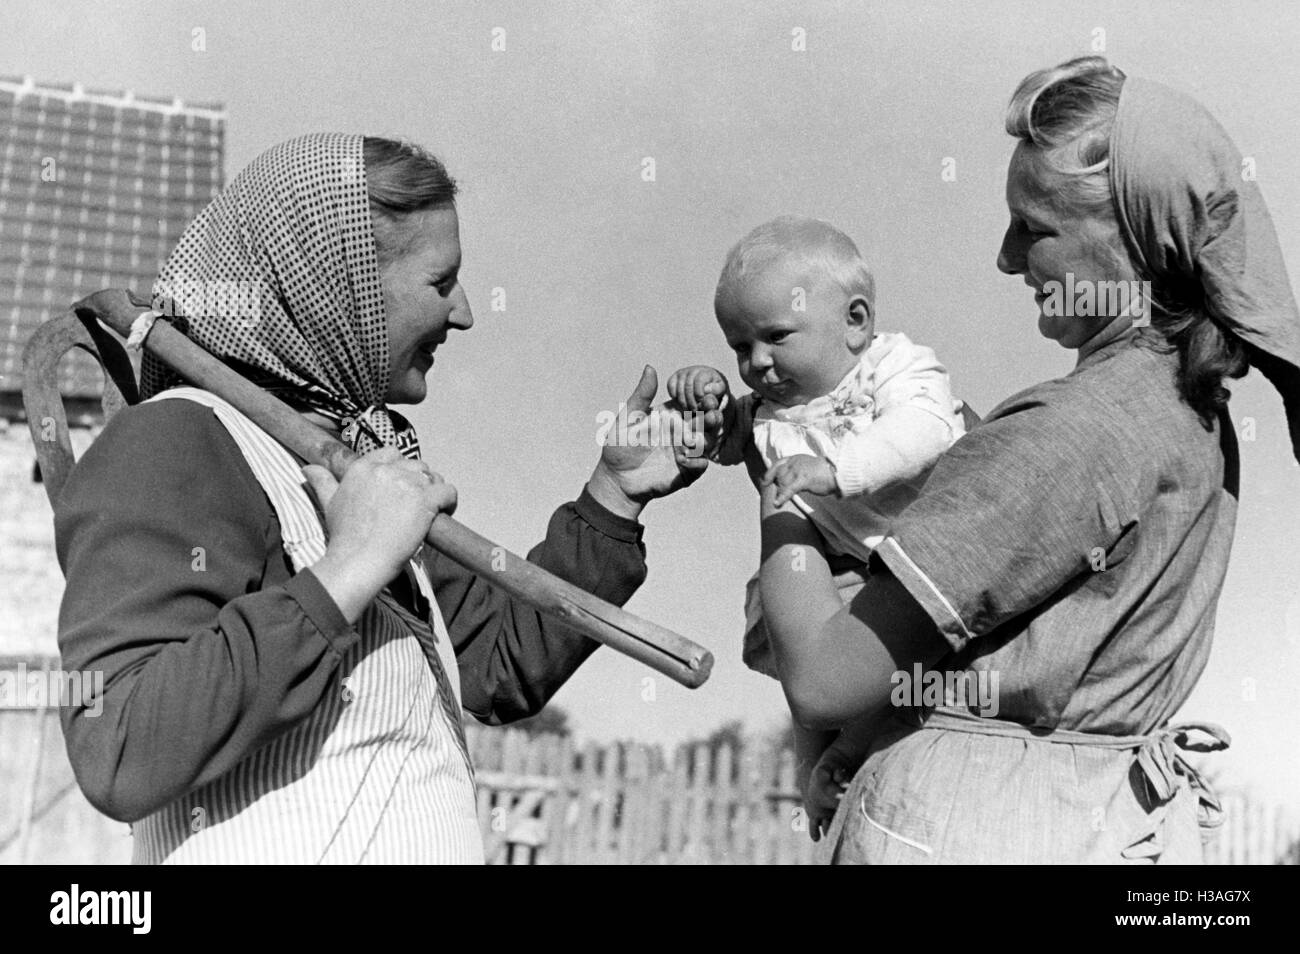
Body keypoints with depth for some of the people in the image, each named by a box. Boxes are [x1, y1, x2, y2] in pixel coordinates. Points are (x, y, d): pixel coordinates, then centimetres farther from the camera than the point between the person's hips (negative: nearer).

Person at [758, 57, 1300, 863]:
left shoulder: (1064, 434, -23)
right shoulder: (1198, 412, 2)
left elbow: (825, 680, -23)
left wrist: (783, 503, -8)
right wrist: (880, 739, 7)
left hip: (965, 824, -7)